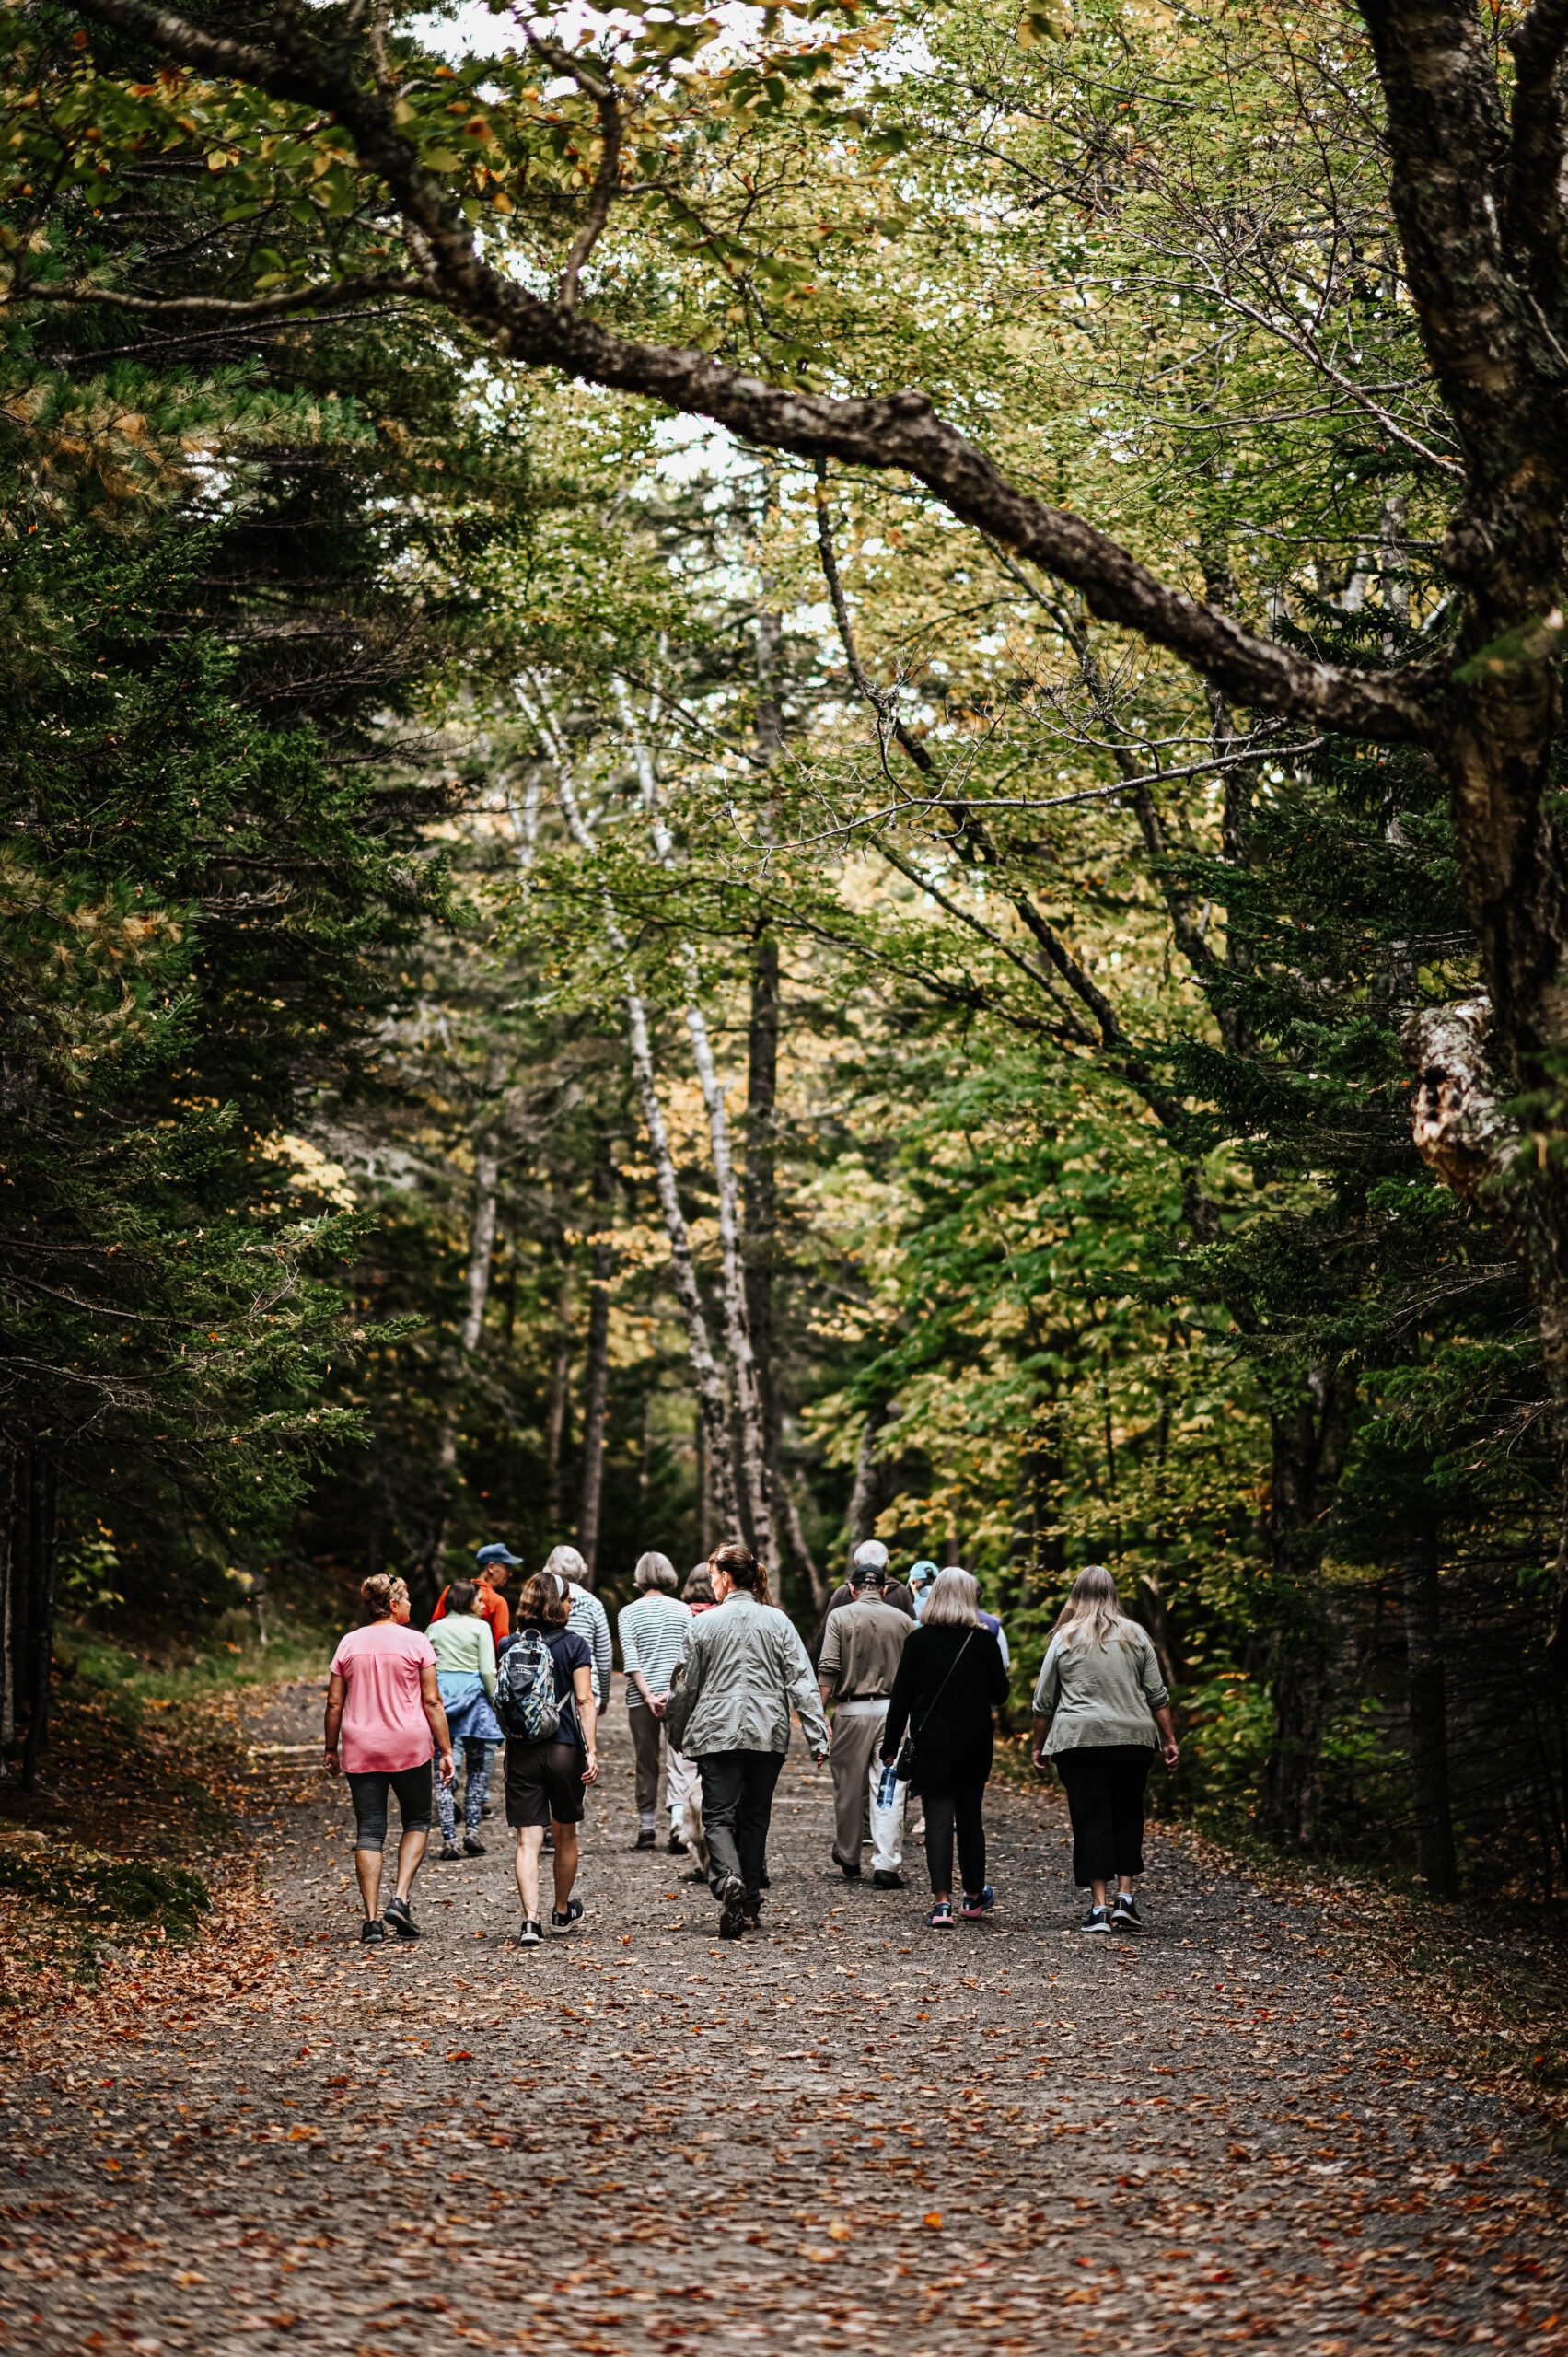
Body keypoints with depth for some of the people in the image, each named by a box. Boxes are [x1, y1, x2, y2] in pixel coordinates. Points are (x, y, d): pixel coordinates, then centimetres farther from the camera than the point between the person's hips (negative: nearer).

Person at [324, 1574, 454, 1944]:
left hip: (360, 1750, 2)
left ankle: (372, 1919, 1)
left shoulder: (349, 1643, 4)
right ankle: (401, 1899, -1)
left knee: (369, 1831, 5)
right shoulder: (415, 1642, -4)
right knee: (416, 1821, 15)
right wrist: (446, 1750, 0)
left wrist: (331, 1750, 15)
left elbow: (334, 1703, 5)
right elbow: (432, 1701, -5)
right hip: (410, 1746, -2)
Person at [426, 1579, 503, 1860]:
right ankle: (472, 1830, 3)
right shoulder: (480, 1627, -1)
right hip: (474, 1695, -3)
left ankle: (448, 1839, -4)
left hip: (440, 1696, 3)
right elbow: (488, 1670, -8)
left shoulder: (434, 1629, 10)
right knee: (478, 1768, 11)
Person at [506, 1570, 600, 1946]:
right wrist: (591, 1751, -11)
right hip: (565, 1749, -1)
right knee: (565, 1834, 18)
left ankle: (531, 1919, -17)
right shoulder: (574, 1644, -6)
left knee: (528, 1839, -2)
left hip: (521, 1751, 1)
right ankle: (563, 1911, 33)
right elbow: (584, 1701, -11)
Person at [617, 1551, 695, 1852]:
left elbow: (630, 1658, -8)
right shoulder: (683, 1611, 4)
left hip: (640, 1698, 0)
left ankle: (646, 1828, 14)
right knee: (679, 1759, -2)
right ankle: (677, 1819, -21)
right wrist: (671, 1692, -5)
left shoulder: (628, 1613, 1)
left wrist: (647, 1695, -10)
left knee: (646, 1763, 10)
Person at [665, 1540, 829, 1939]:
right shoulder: (778, 1622, 3)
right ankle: (750, 1902, 19)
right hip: (768, 1735, 3)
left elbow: (686, 1686, 4)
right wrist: (818, 1737, 0)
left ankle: (728, 1878, -28)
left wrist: (676, 1731, 19)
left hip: (718, 1732, -3)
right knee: (755, 1817, 14)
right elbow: (803, 1683, -1)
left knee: (719, 1815, -1)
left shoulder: (703, 1624, -3)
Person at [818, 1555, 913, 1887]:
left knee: (849, 1790, 11)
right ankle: (886, 1865, -8)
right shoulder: (902, 1620, 5)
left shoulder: (840, 1617, -1)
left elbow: (827, 1671, -8)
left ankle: (848, 1860, 25)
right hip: (892, 1709, 1)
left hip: (851, 1710, -1)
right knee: (889, 1790, -1)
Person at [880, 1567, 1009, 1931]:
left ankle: (942, 1901, -14)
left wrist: (891, 1744, 2)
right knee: (970, 1815, 15)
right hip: (974, 1742, 1)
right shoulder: (983, 1641, -5)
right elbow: (1000, 1693, 0)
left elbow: (901, 1694, -4)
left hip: (931, 1741, -1)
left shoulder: (919, 1639, -5)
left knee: (938, 1816, -2)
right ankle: (974, 1897, 28)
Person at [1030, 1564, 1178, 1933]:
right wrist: (1169, 1740, 10)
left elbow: (1043, 1701, 6)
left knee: (1091, 1820, 1)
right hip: (1133, 1738, 1)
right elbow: (1157, 1695, 5)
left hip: (1079, 1739, -1)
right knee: (1127, 1818, 12)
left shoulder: (1064, 1638, 4)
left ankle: (1099, 1907, -3)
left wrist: (1039, 1747, 14)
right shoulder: (1135, 1634, 6)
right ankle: (1125, 1899, 5)